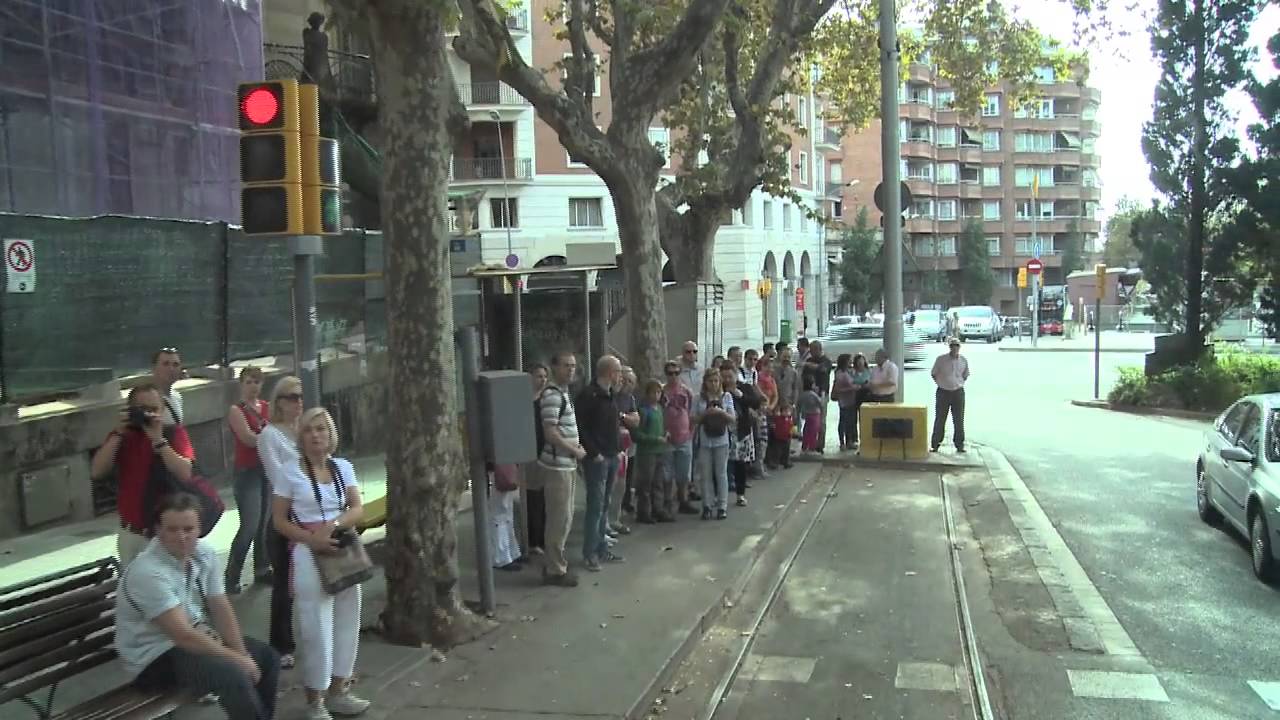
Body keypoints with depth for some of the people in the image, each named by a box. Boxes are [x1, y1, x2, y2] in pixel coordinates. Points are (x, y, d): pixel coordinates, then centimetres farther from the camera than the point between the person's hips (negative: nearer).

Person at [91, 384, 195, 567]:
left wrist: (158, 439, -23)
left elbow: (184, 474, -19)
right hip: (130, 532, 4)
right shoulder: (121, 435, 5)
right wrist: (117, 433, -14)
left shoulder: (174, 433, -5)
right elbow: (97, 472, -8)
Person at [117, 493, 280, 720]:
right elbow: (183, 635, -29)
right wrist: (236, 659, -21)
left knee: (267, 657, 9)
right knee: (233, 674, -28)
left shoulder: (205, 552, -4)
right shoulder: (148, 572, -27)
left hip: (197, 637, 8)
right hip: (155, 658, -8)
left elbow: (220, 608, 0)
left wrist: (242, 654, -11)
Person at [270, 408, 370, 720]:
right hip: (310, 554, -4)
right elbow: (279, 520, -5)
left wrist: (333, 525, -19)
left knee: (347, 622, 9)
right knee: (317, 628, -1)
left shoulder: (344, 467, 5)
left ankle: (338, 692, 24)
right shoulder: (291, 472, -5)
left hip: (345, 549, 4)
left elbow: (357, 509, 0)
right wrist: (311, 539, -20)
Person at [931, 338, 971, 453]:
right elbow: (934, 374, 6)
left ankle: (959, 445, 10)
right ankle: (935, 444, 9)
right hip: (943, 392, -2)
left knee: (959, 420, 3)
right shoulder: (941, 359, -6)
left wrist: (958, 384, 8)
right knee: (939, 419, 2)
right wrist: (941, 383, 1)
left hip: (958, 392, 2)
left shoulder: (964, 360, 2)